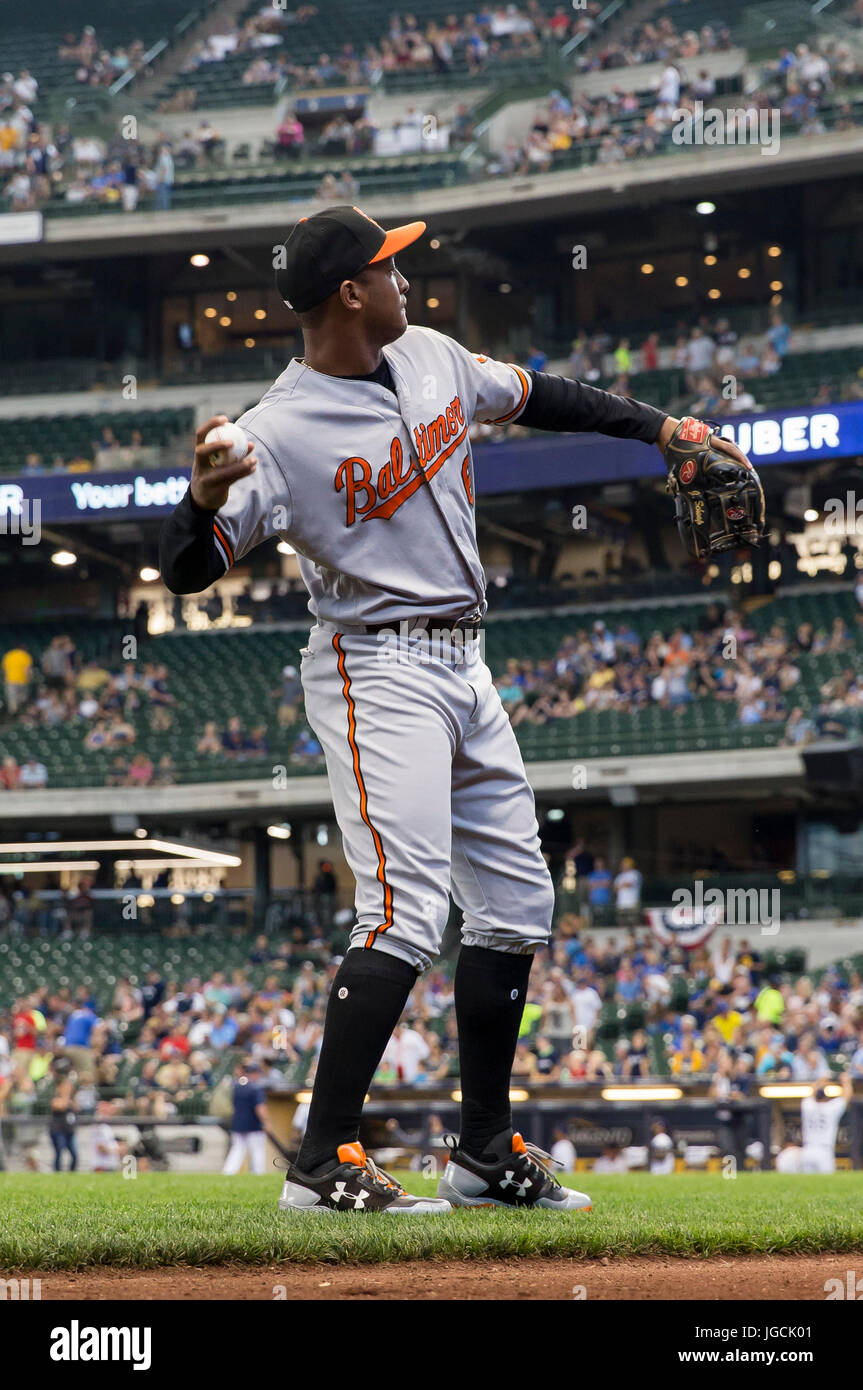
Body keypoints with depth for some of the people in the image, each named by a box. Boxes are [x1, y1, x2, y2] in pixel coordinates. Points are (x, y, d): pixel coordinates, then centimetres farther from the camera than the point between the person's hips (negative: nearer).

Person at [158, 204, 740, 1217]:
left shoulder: (431, 358, 6)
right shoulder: (279, 432, -16)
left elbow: (536, 398, 23)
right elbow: (185, 572, -20)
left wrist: (663, 429, 22)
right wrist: (203, 499, -40)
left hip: (463, 667, 9)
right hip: (375, 670, -9)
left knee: (517, 904, 12)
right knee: (407, 911, -20)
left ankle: (486, 1152, 21)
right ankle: (321, 1165, -19)